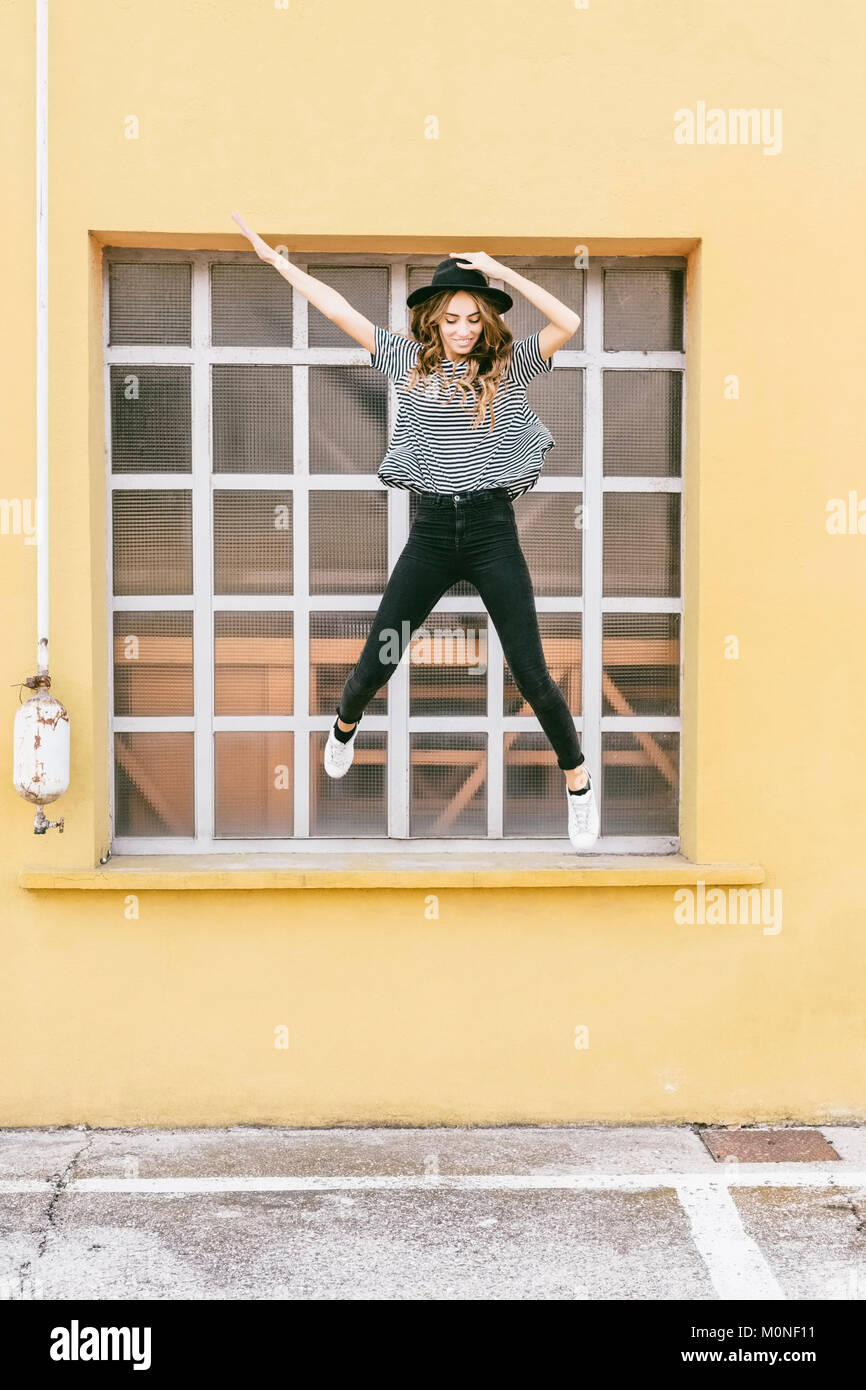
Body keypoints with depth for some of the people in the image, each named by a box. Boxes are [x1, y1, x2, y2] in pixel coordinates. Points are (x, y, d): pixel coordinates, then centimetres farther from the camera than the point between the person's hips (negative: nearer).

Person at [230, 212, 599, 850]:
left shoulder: (508, 365, 2)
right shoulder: (409, 361, 6)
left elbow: (568, 324, -13)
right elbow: (339, 308, 7)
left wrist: (501, 270, -12)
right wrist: (275, 256, 8)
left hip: (493, 531, -2)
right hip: (431, 531, 2)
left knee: (532, 674, -3)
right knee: (377, 661, 8)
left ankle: (578, 782, 16)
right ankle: (345, 724, 43)